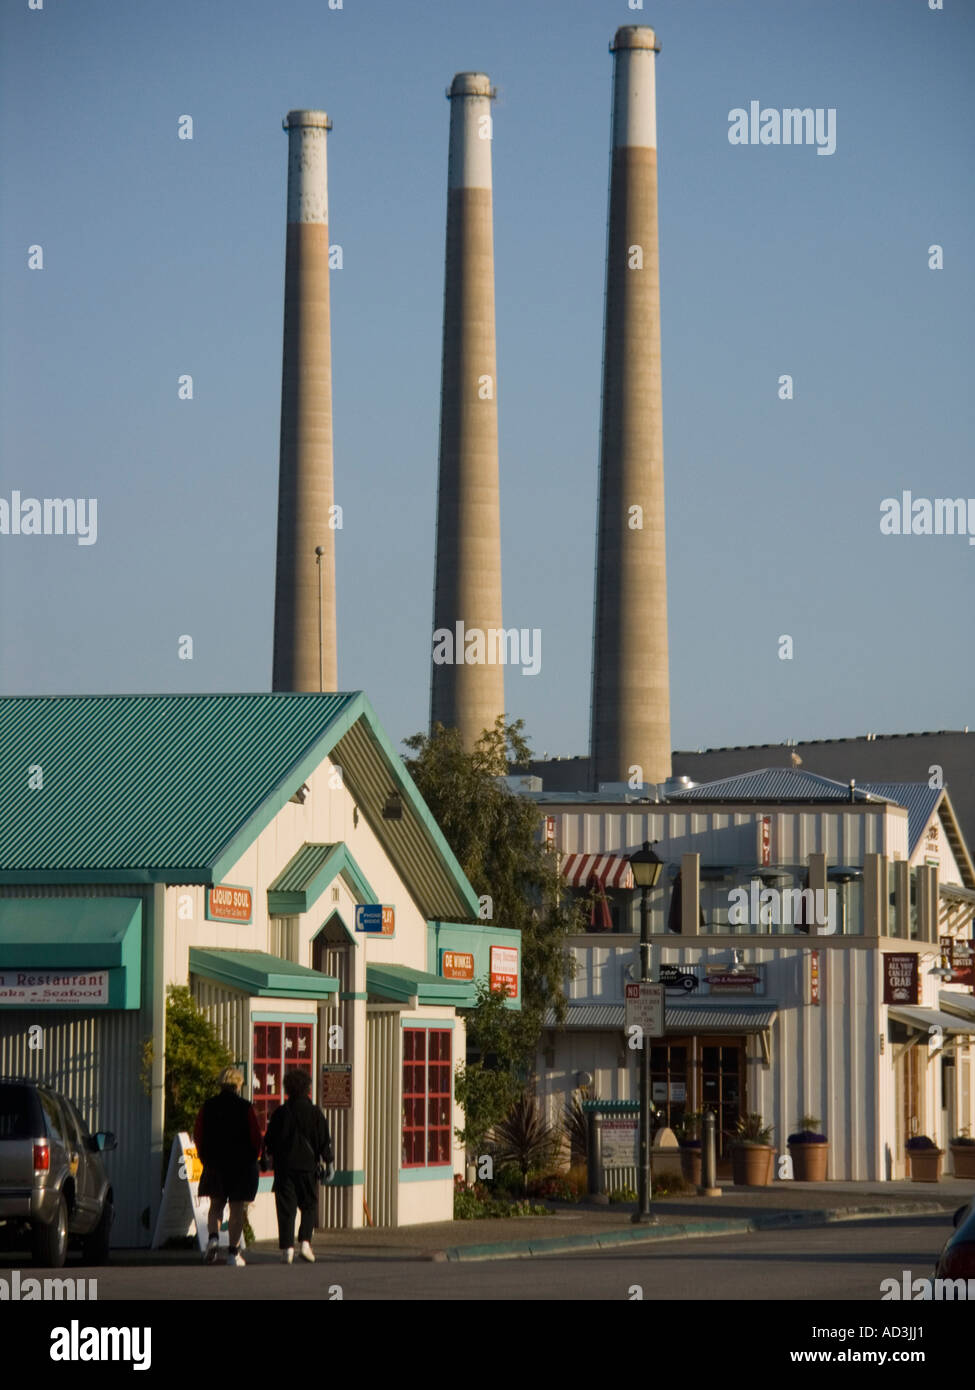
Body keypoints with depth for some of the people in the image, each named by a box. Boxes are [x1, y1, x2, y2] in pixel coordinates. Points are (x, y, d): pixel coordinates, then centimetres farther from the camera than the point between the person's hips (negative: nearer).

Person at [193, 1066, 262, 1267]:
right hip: (242, 1164, -2)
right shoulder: (246, 1108, -7)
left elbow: (198, 1134, 3)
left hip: (214, 1164, 2)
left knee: (216, 1205, 14)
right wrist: (252, 1159, 9)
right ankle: (233, 1252, 1)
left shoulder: (207, 1106, 1)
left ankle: (213, 1237, -13)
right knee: (237, 1209, 3)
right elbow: (256, 1136, -6)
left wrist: (206, 1158, 14)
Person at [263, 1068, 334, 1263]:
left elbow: (269, 1140, 7)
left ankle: (287, 1247, -6)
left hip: (284, 1166, 0)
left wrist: (271, 1157, 25)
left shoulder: (280, 1113, 1)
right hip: (308, 1165, 0)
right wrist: (329, 1164, 5)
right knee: (309, 1205, 12)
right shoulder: (314, 1112, -1)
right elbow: (324, 1141, -1)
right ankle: (305, 1241, -5)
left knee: (285, 1208, 2)